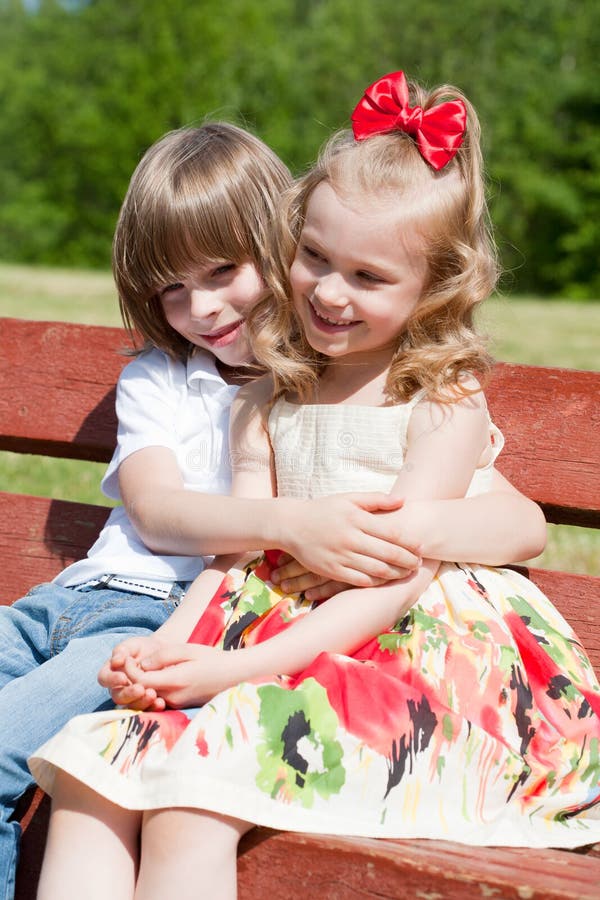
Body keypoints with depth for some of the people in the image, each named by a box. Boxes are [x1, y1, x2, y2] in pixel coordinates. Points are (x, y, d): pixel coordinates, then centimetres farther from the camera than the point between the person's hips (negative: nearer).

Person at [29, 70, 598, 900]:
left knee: (192, 802, -28)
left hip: (405, 652, -5)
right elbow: (236, 552, 7)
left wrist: (239, 667, -22)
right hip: (291, 637, 6)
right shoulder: (270, 404, 14)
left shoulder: (446, 406, -4)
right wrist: (167, 646, -14)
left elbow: (395, 581, -13)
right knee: (88, 769, -17)